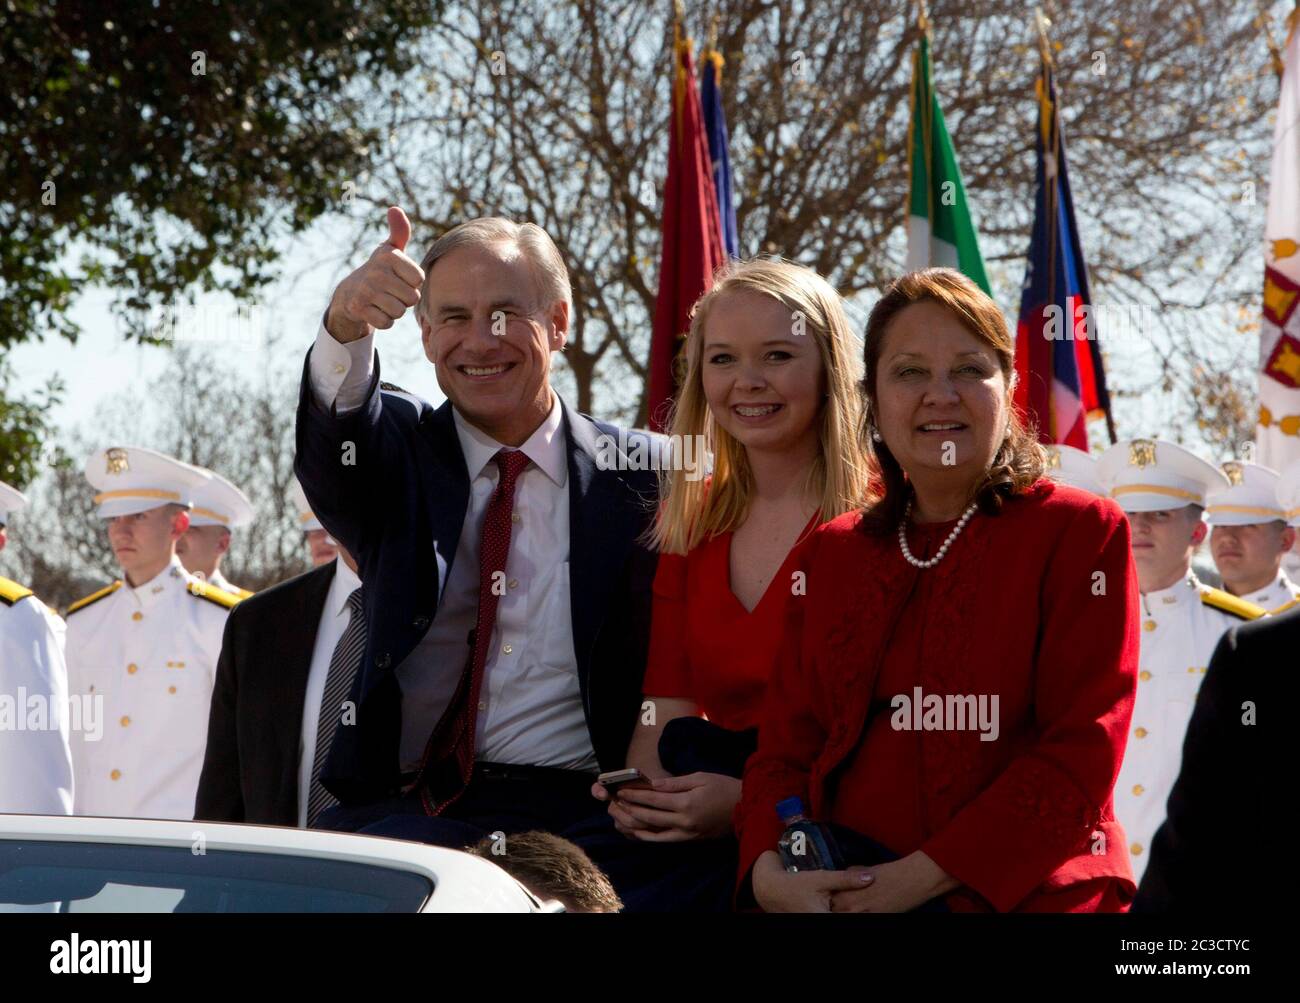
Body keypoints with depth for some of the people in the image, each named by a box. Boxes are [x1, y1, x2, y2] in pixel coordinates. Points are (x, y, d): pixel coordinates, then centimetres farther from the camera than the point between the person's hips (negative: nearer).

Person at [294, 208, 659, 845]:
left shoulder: (637, 474, 8)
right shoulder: (401, 451, 11)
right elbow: (333, 442, -13)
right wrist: (346, 326, -33)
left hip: (560, 810, -2)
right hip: (397, 801, 2)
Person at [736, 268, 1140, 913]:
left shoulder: (1081, 533, 2)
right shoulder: (832, 553, 16)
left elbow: (1082, 751, -7)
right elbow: (787, 743, 12)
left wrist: (927, 876, -14)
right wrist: (767, 868, -9)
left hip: (1020, 894, -3)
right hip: (836, 894, 4)